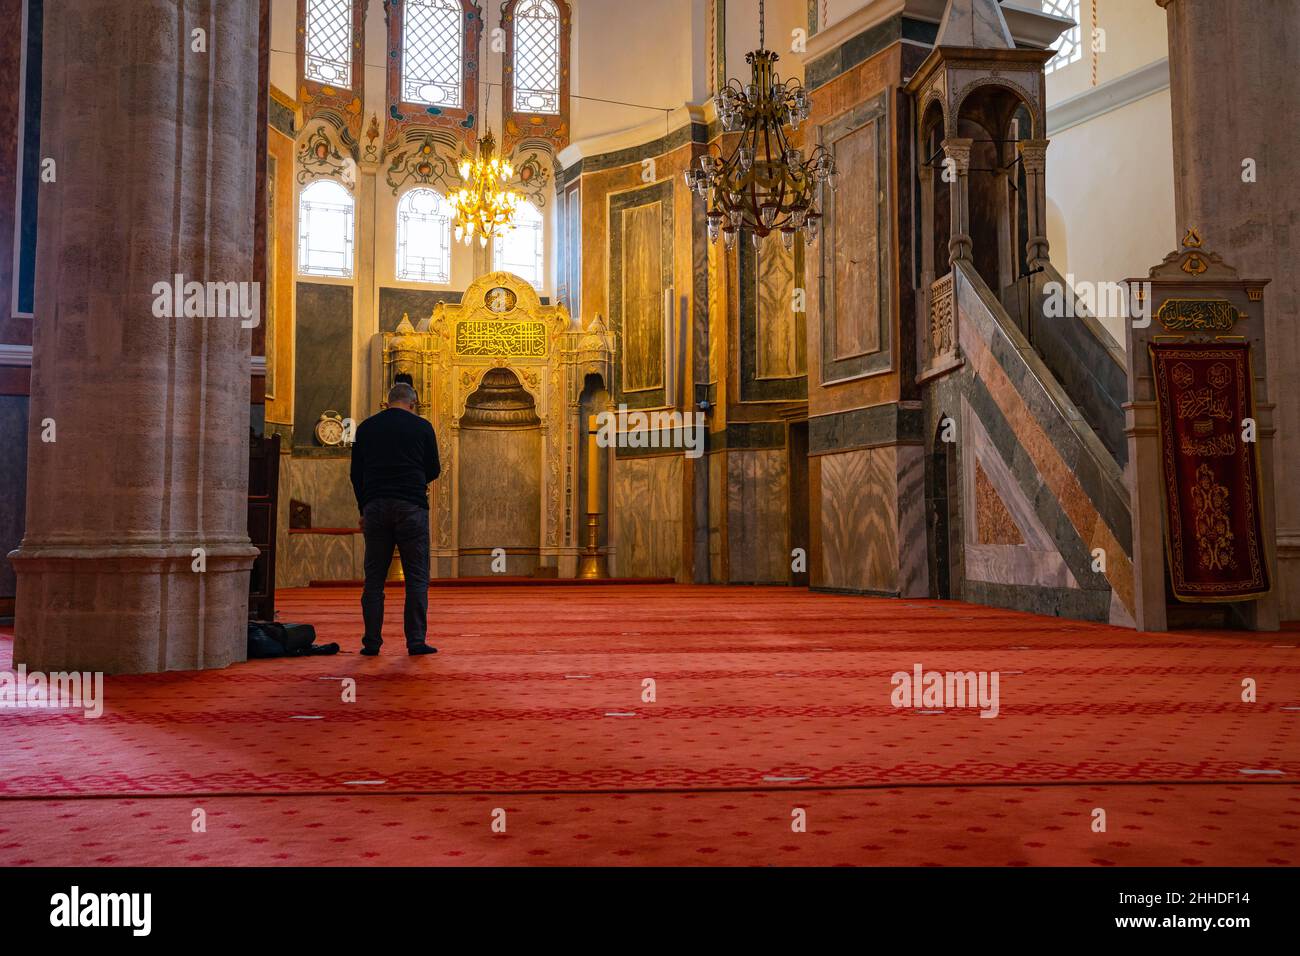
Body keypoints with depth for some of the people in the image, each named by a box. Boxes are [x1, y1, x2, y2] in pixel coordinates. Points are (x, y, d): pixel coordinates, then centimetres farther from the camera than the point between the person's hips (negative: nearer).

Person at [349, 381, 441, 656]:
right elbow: (433, 470, 9)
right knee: (416, 577, 2)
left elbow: (356, 473, 11)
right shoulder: (422, 427, 4)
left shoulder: (366, 427, 11)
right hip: (411, 508, -2)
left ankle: (372, 642, 7)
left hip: (375, 508, 3)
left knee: (374, 579, 7)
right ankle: (416, 641, 0)